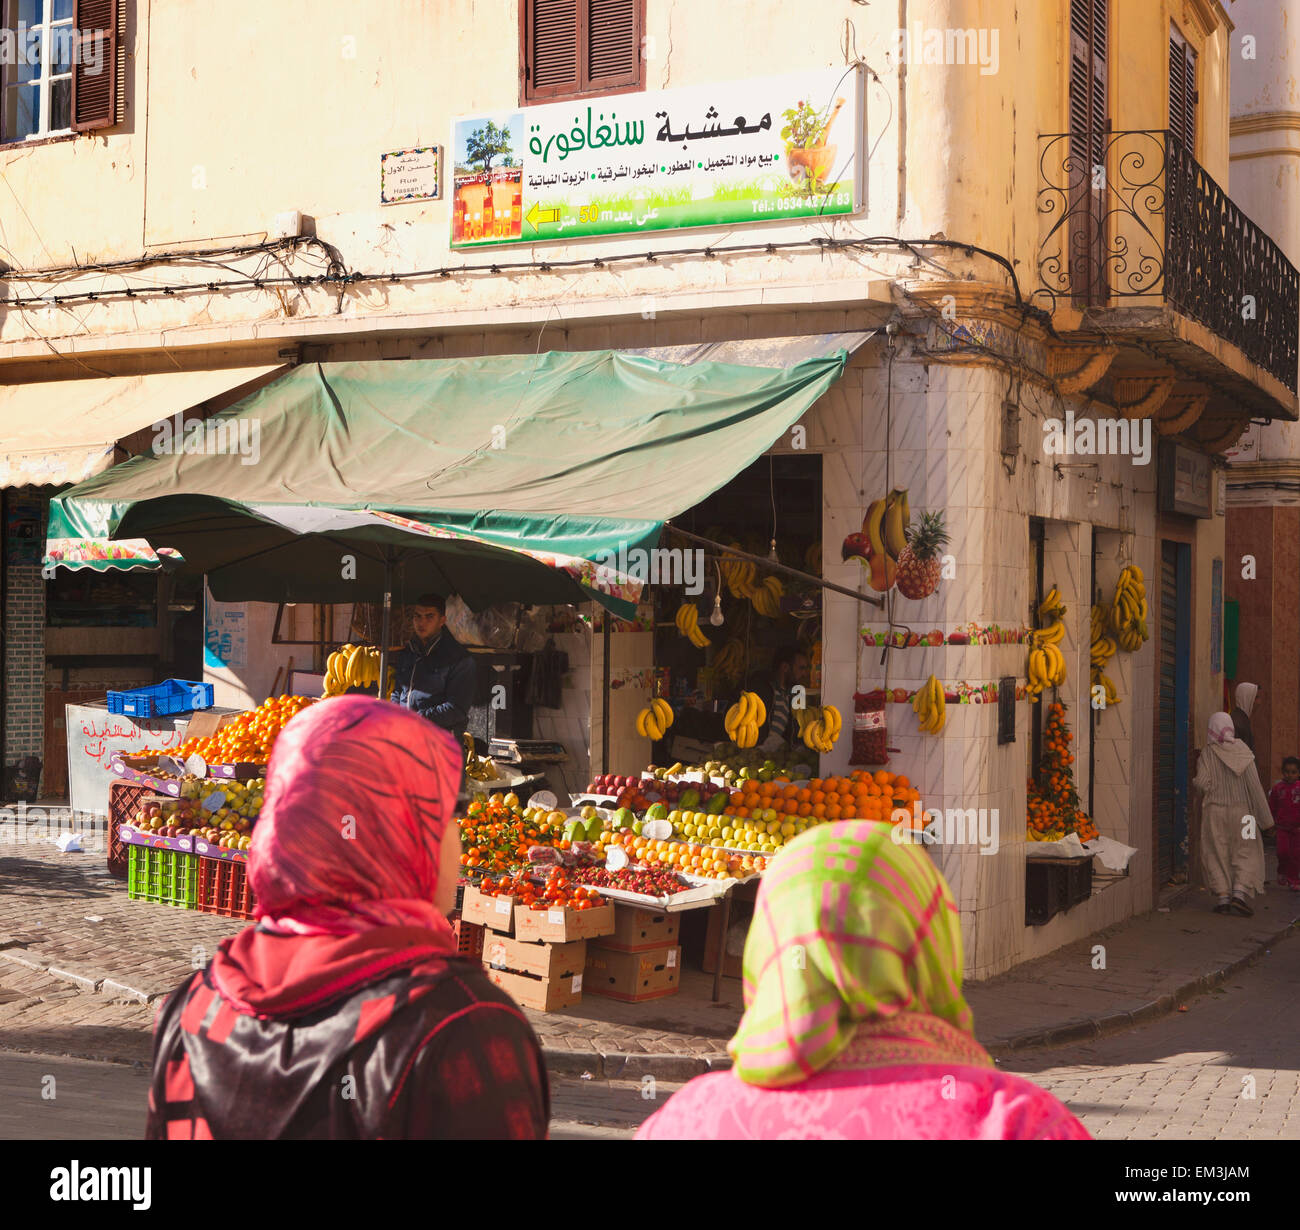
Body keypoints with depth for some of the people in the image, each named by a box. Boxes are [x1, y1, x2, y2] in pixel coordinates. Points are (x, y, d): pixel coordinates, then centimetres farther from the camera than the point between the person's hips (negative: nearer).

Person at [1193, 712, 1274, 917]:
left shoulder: (1208, 753, -7)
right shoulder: (1242, 751, -4)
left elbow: (1203, 783, -15)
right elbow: (1254, 785, -6)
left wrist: (1194, 782, 10)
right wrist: (1264, 816, -2)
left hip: (1215, 810, 0)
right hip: (1240, 810, 1)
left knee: (1217, 854, 9)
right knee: (1246, 853, 9)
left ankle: (1223, 897, 3)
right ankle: (1239, 894, -8)